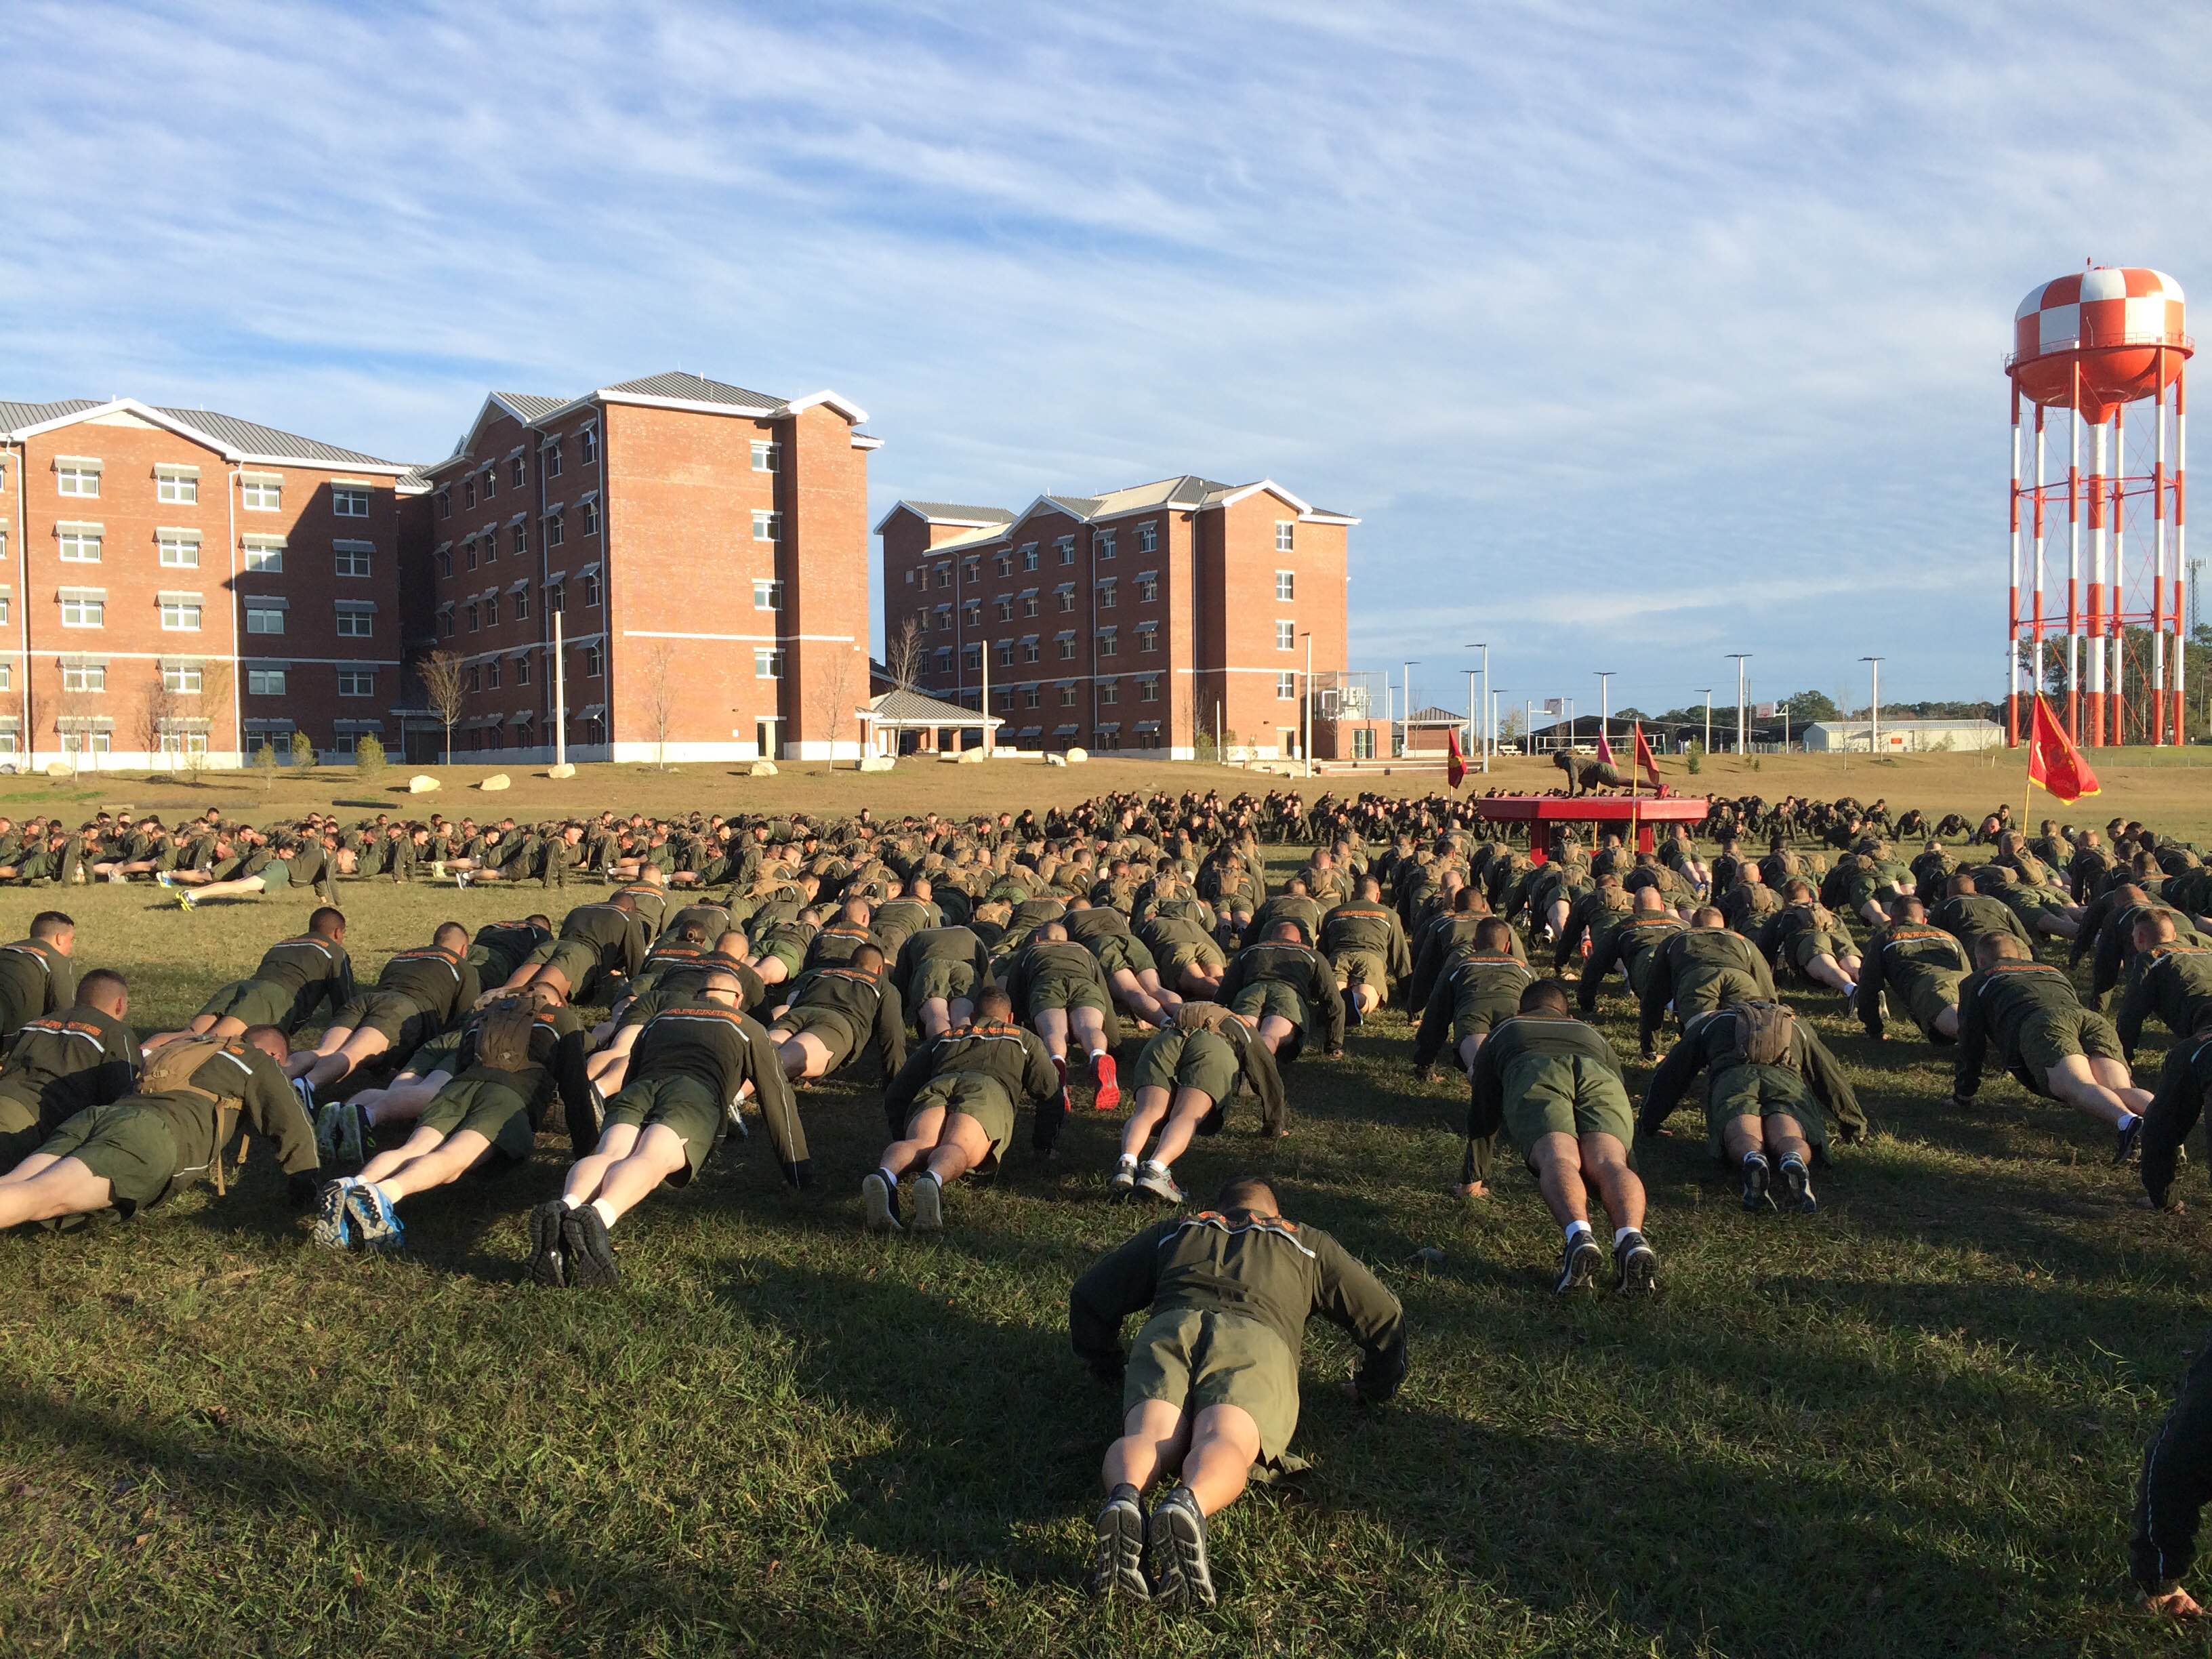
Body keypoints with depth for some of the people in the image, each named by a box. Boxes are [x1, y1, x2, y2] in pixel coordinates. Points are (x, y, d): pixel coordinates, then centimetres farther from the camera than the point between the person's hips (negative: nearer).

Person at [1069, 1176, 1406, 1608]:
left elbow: (1088, 1295, 39)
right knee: (1224, 1441, -24)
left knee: (1149, 1436, -21)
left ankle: (1124, 1497, -56)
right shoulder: (1308, 1243, 38)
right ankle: (1187, 1506, -59)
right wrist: (1375, 1387, 54)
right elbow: (1386, 1317, 37)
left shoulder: (1174, 1231, 39)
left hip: (1170, 1328, 1)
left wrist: (1106, 1365, 51)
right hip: (1259, 1335, -1)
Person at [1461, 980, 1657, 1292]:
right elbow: (1624, 1093, 55)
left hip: (1533, 1075, -2)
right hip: (1599, 1077, 2)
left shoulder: (1503, 1032, 43)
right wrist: (1626, 1160, 69)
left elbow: (1483, 1113, 44)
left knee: (1557, 1159, -24)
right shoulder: (1593, 1034, 48)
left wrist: (1473, 1180, 54)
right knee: (1608, 1161, -20)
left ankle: (1579, 1237, -54)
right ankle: (1632, 1238, -51)